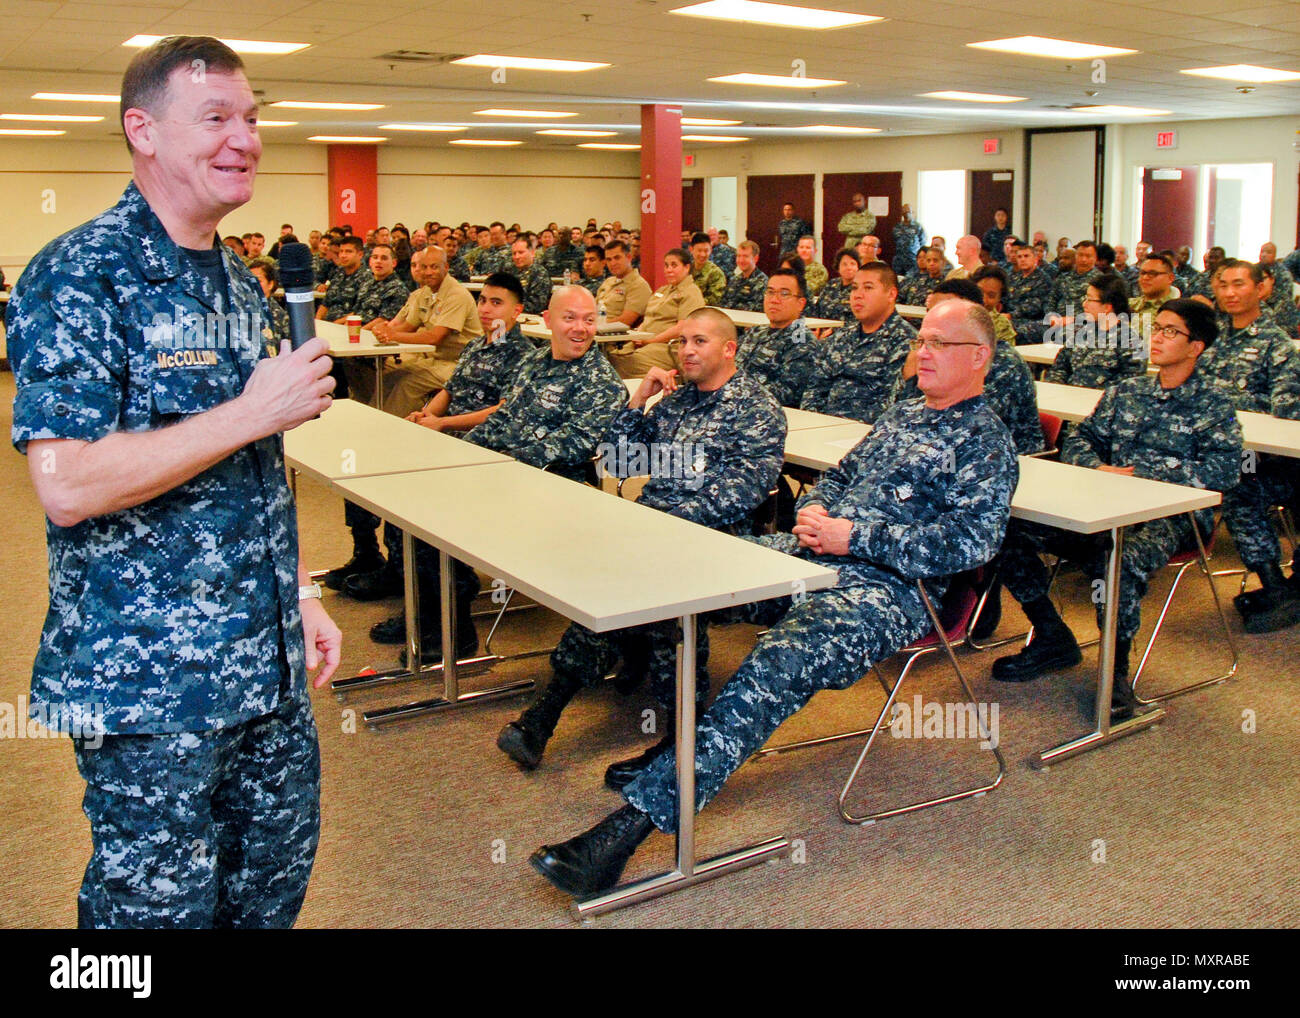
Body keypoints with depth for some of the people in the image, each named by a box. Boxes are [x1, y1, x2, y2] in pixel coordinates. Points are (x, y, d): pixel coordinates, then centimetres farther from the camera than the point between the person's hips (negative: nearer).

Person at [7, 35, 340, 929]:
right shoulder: (79, 280, -14)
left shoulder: (240, 280, 11)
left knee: (277, 875, 20)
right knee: (160, 903, 9)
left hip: (268, 661, 8)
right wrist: (254, 412, -22)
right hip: (145, 679, -7)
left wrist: (302, 594, 16)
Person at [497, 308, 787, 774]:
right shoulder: (675, 398, 23)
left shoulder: (757, 408, 4)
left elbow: (745, 490, -10)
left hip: (710, 531, -5)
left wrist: (677, 519, -18)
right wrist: (639, 400, 9)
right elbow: (616, 461, 21)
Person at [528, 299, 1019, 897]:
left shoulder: (986, 442, 0)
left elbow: (971, 540, -14)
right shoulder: (902, 416, 25)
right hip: (808, 556, 9)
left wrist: (853, 536, -16)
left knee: (777, 667, -34)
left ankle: (632, 823, -41)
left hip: (884, 587, -8)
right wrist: (813, 511, 4)